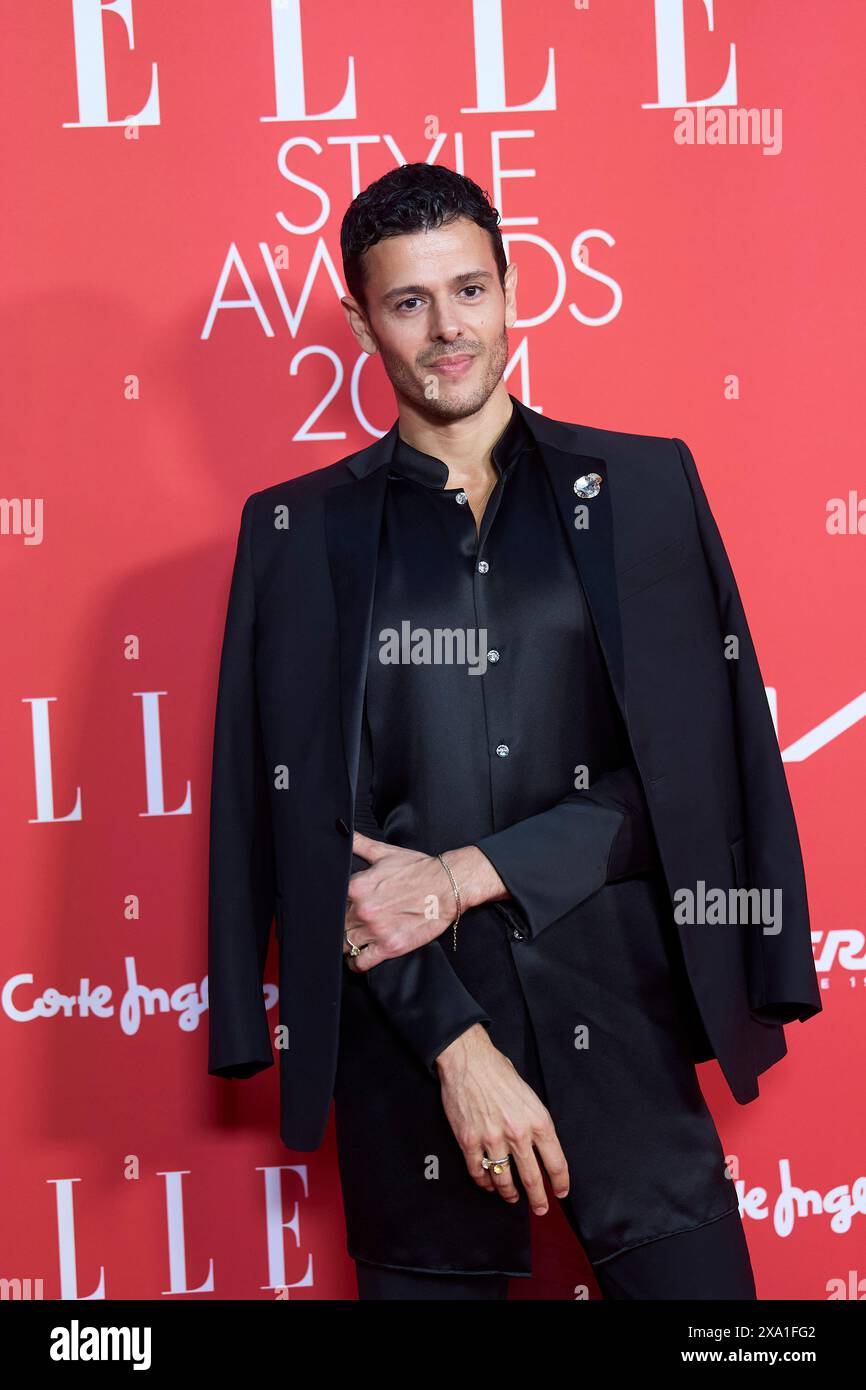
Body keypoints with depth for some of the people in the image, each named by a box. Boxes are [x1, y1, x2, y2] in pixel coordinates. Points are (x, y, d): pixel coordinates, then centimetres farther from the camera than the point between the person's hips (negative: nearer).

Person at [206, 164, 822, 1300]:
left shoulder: (645, 486, 8)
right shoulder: (301, 528, 6)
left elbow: (693, 759, 1)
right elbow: (305, 812, 0)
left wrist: (467, 875, -10)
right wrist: (456, 1042, -9)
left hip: (617, 1007, 1)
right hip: (406, 1020, 0)